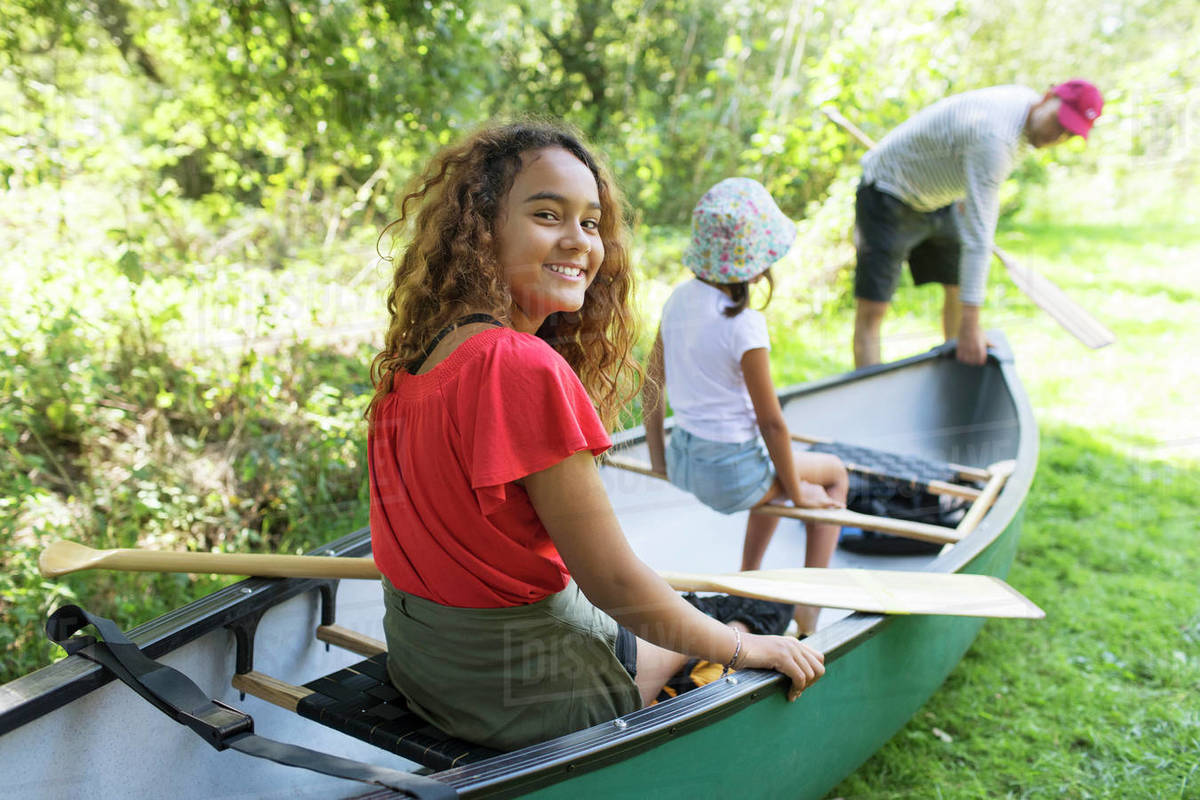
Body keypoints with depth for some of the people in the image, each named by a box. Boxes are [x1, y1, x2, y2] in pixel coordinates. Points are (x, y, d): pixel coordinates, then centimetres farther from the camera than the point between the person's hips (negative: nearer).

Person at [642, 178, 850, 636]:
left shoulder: (679, 300, -2)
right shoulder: (744, 324, -23)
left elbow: (652, 383, 6)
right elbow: (771, 421, -18)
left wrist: (659, 458, 18)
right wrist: (796, 491, -4)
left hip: (682, 463, 7)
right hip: (729, 476, -7)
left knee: (774, 471, 35)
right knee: (835, 474, 18)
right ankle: (810, 605, 19)